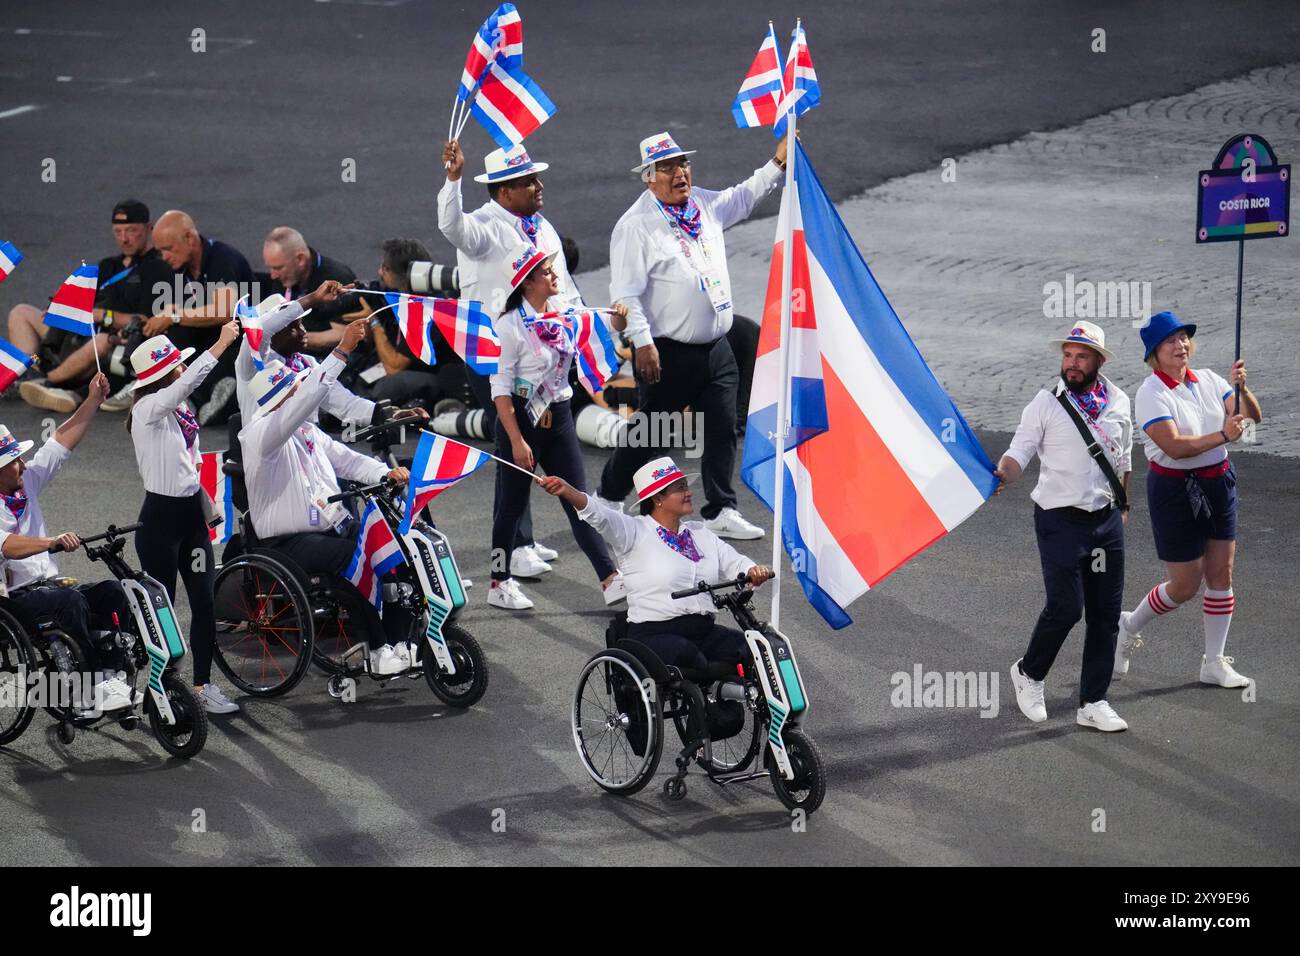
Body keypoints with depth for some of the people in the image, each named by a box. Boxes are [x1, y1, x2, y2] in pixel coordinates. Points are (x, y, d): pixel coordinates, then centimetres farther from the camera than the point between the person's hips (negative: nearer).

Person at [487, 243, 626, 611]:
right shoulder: (511, 324, -14)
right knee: (513, 504, 6)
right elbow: (500, 387, -15)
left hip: (558, 417, 6)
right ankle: (500, 583, 19)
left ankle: (611, 581, -5)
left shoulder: (561, 317, 6)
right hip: (521, 418, -6)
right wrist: (516, 440, -19)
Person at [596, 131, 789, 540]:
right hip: (668, 352, -6)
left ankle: (721, 511, 13)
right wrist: (643, 343, -21)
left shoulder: (705, 205, 9)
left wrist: (778, 164, 22)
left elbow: (743, 197, 31)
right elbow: (625, 292, -16)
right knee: (649, 432, 4)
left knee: (722, 428, 5)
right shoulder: (635, 226, -12)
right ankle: (607, 502, 21)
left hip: (716, 349, 6)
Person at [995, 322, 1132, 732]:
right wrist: (1002, 475, -30)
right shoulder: (1046, 404, -5)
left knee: (1105, 612, 4)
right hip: (1060, 518, -4)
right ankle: (1029, 673, 15)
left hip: (1106, 518, 4)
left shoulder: (1118, 402, 7)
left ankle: (1093, 702, 11)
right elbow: (1019, 453, -10)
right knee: (1065, 606, -12)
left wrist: (1123, 505, 22)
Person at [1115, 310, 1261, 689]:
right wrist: (1222, 435, -34)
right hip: (1175, 489, -6)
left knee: (1221, 575, 6)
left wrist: (1242, 389, -18)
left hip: (1218, 483, 6)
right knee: (1185, 585, 1)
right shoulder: (1152, 393, -15)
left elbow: (1252, 417, 1)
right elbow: (1174, 446, -26)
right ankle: (1129, 627, 27)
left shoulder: (1208, 380, 3)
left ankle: (1214, 663, 16)